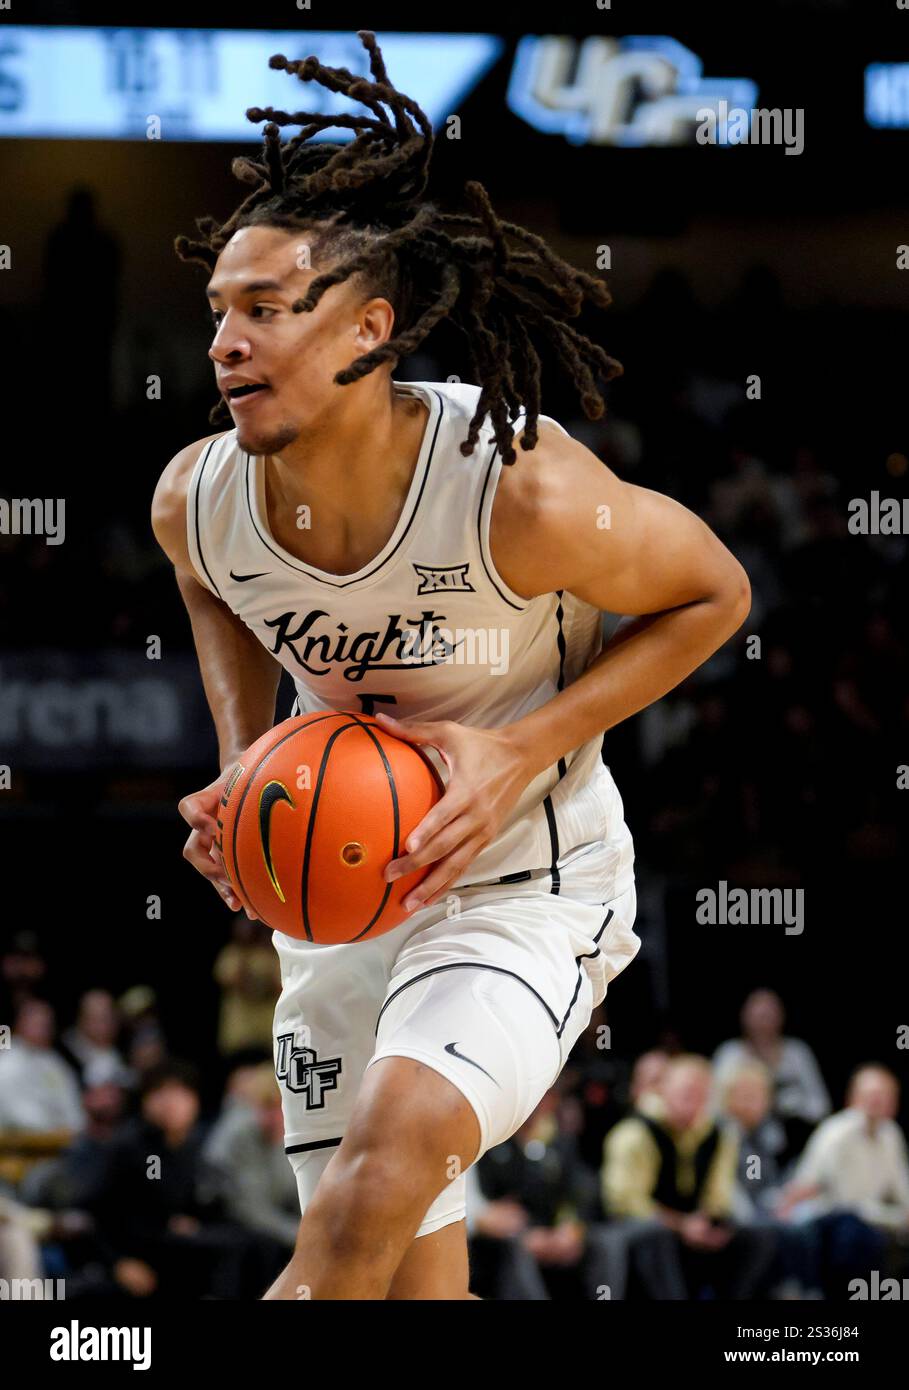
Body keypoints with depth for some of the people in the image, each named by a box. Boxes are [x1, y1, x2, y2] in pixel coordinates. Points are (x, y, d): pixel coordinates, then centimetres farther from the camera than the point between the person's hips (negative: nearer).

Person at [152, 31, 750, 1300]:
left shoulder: (520, 494, -26)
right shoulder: (196, 500, -12)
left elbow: (713, 593, -9)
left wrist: (524, 750, -20)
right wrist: (243, 766, -4)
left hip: (527, 886, -5)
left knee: (395, 1136, -32)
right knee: (412, 1284, 9)